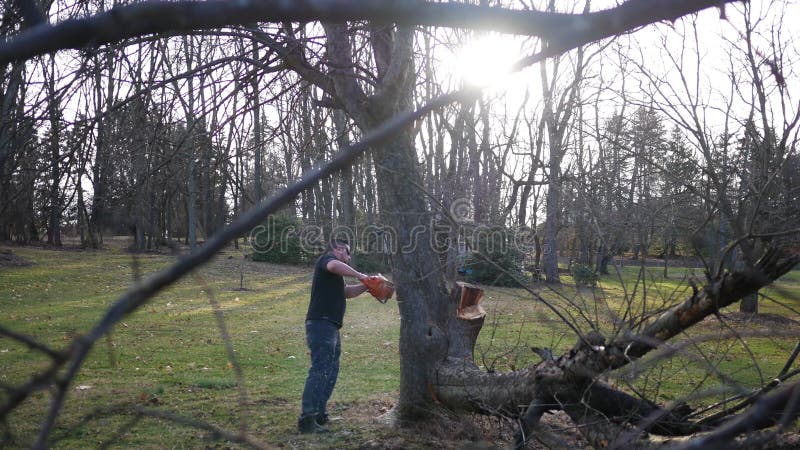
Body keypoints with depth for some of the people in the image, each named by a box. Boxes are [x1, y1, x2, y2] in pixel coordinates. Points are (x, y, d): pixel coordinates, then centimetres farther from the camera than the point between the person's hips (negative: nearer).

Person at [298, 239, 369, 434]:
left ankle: (319, 413, 19)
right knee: (320, 370, -14)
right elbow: (334, 265, -26)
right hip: (321, 324, -11)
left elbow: (347, 292, 25)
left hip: (331, 327, 11)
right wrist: (359, 275, -20)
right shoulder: (326, 259, -3)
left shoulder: (336, 277, 26)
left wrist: (367, 285, 14)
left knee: (331, 372, 14)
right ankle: (307, 419, -14)